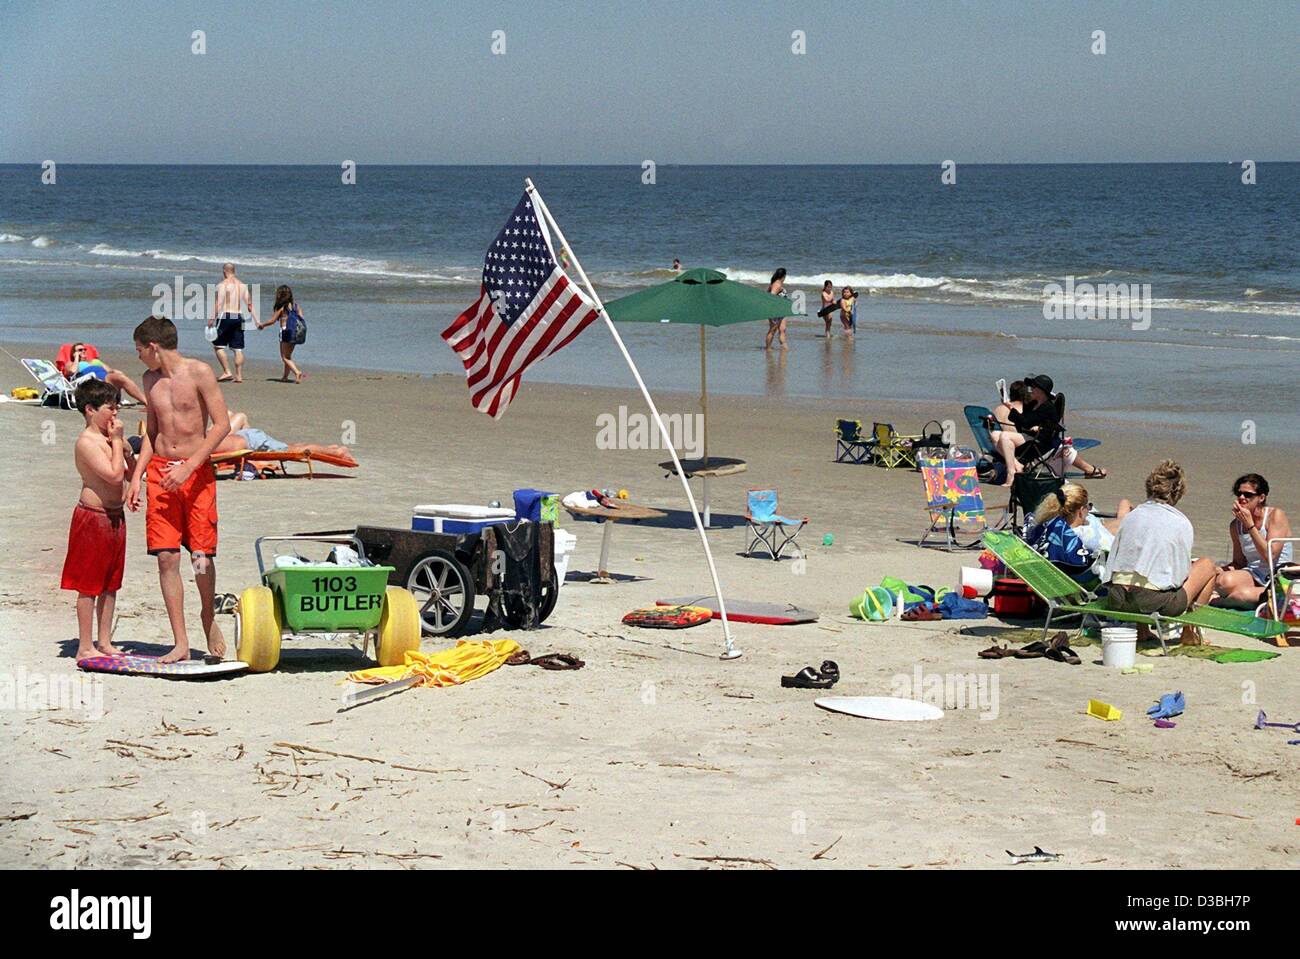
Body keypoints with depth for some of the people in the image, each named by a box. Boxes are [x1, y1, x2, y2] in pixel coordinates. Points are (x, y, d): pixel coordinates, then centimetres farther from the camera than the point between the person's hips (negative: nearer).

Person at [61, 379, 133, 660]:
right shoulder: (87, 442, -15)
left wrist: (126, 451, 1)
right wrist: (118, 441, -14)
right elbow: (114, 475, -24)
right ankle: (85, 646, 3)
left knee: (110, 584, 13)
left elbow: (131, 475, 17)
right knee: (89, 585, -2)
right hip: (93, 517, -9)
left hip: (115, 517, 9)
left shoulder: (108, 439, 12)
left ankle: (104, 642, 20)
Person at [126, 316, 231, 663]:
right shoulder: (151, 380, 12)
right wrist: (137, 476, 11)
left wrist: (188, 467, -16)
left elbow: (222, 424, -11)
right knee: (166, 557, -4)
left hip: (196, 472, -5)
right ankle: (181, 644, -1)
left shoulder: (199, 372, -7)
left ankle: (208, 616, 21)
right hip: (160, 472, 5)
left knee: (201, 555, -8)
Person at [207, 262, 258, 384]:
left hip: (226, 316, -6)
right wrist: (256, 320, 12)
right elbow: (250, 304, 11)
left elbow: (218, 304, -14)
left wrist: (212, 319, -13)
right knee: (238, 348, 5)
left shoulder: (222, 285, -6)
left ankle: (226, 372, -6)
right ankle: (239, 376, 2)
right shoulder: (242, 286, 12)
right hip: (239, 317, 6)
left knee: (218, 345, 3)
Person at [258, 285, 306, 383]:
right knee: (288, 356, 20)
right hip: (296, 333, 6)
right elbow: (302, 318, 2)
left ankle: (297, 372, -22)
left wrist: (262, 325, 11)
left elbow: (272, 320, -4)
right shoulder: (295, 305, 8)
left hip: (286, 331, -6)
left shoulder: (281, 307, -6)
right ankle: (285, 376, 24)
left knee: (285, 357, -2)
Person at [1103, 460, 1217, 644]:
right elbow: (1181, 575, 2)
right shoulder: (1181, 523, 1)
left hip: (1117, 601, 5)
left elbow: (1111, 564, 13)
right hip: (1155, 602, -5)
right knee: (1208, 565, 20)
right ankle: (1190, 632, 21)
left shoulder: (1132, 516, 13)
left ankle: (1140, 628, 22)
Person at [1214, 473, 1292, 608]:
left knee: (1243, 594, -36)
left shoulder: (1276, 515, -7)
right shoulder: (1236, 525, 9)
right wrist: (1221, 570, -4)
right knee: (1223, 581, -33)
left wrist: (1250, 525, -18)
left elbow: (1270, 557, -18)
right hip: (1253, 575, 4)